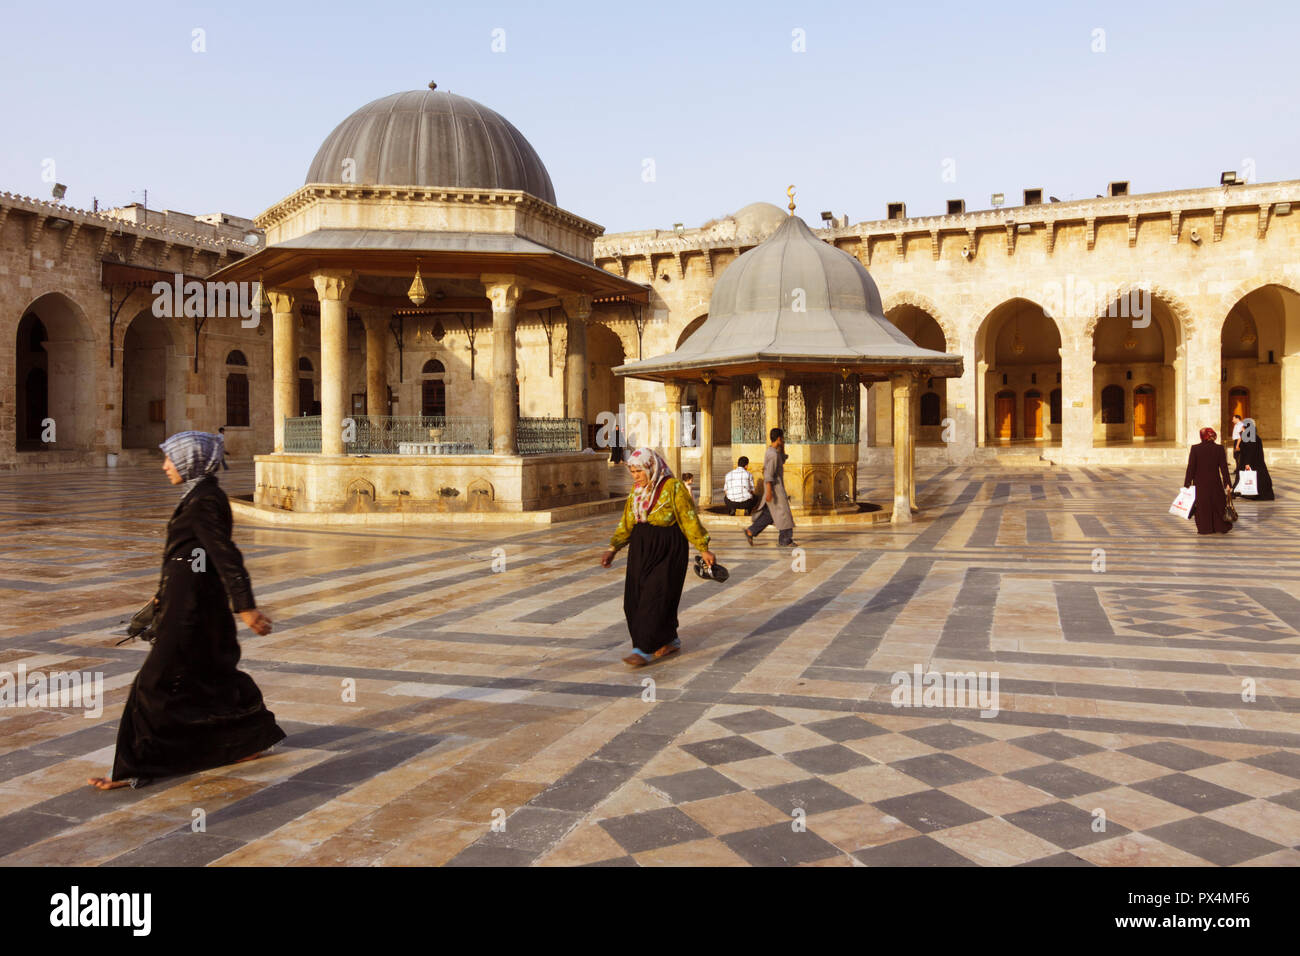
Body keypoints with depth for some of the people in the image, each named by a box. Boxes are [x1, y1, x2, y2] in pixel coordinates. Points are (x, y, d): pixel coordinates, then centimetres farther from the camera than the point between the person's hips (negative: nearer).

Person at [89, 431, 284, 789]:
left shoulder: (203, 501, -18)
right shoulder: (203, 494, 12)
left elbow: (226, 555, -23)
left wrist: (246, 607, -26)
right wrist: (166, 595, 28)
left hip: (191, 609, -10)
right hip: (197, 602, 10)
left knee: (157, 683, -2)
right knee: (212, 678, 19)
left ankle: (135, 768, 7)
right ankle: (254, 737, 29)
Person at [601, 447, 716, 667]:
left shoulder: (672, 487, -11)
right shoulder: (636, 490, 10)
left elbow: (689, 519, -9)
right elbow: (627, 523, 14)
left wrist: (703, 548, -9)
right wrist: (613, 548, 7)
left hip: (668, 549, -7)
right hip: (641, 548, 7)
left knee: (656, 597, -8)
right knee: (636, 598, 6)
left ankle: (644, 650, -6)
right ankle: (671, 641, 22)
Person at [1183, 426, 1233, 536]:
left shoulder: (1195, 448, -11)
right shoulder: (1219, 448, -6)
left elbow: (1191, 467, -9)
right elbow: (1224, 467, -5)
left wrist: (1187, 483, -3)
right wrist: (1227, 483, 1)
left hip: (1200, 483, -2)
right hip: (1215, 482, 2)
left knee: (1201, 505, 9)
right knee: (1218, 503, 16)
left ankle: (1204, 528, 10)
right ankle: (1221, 527, 25)